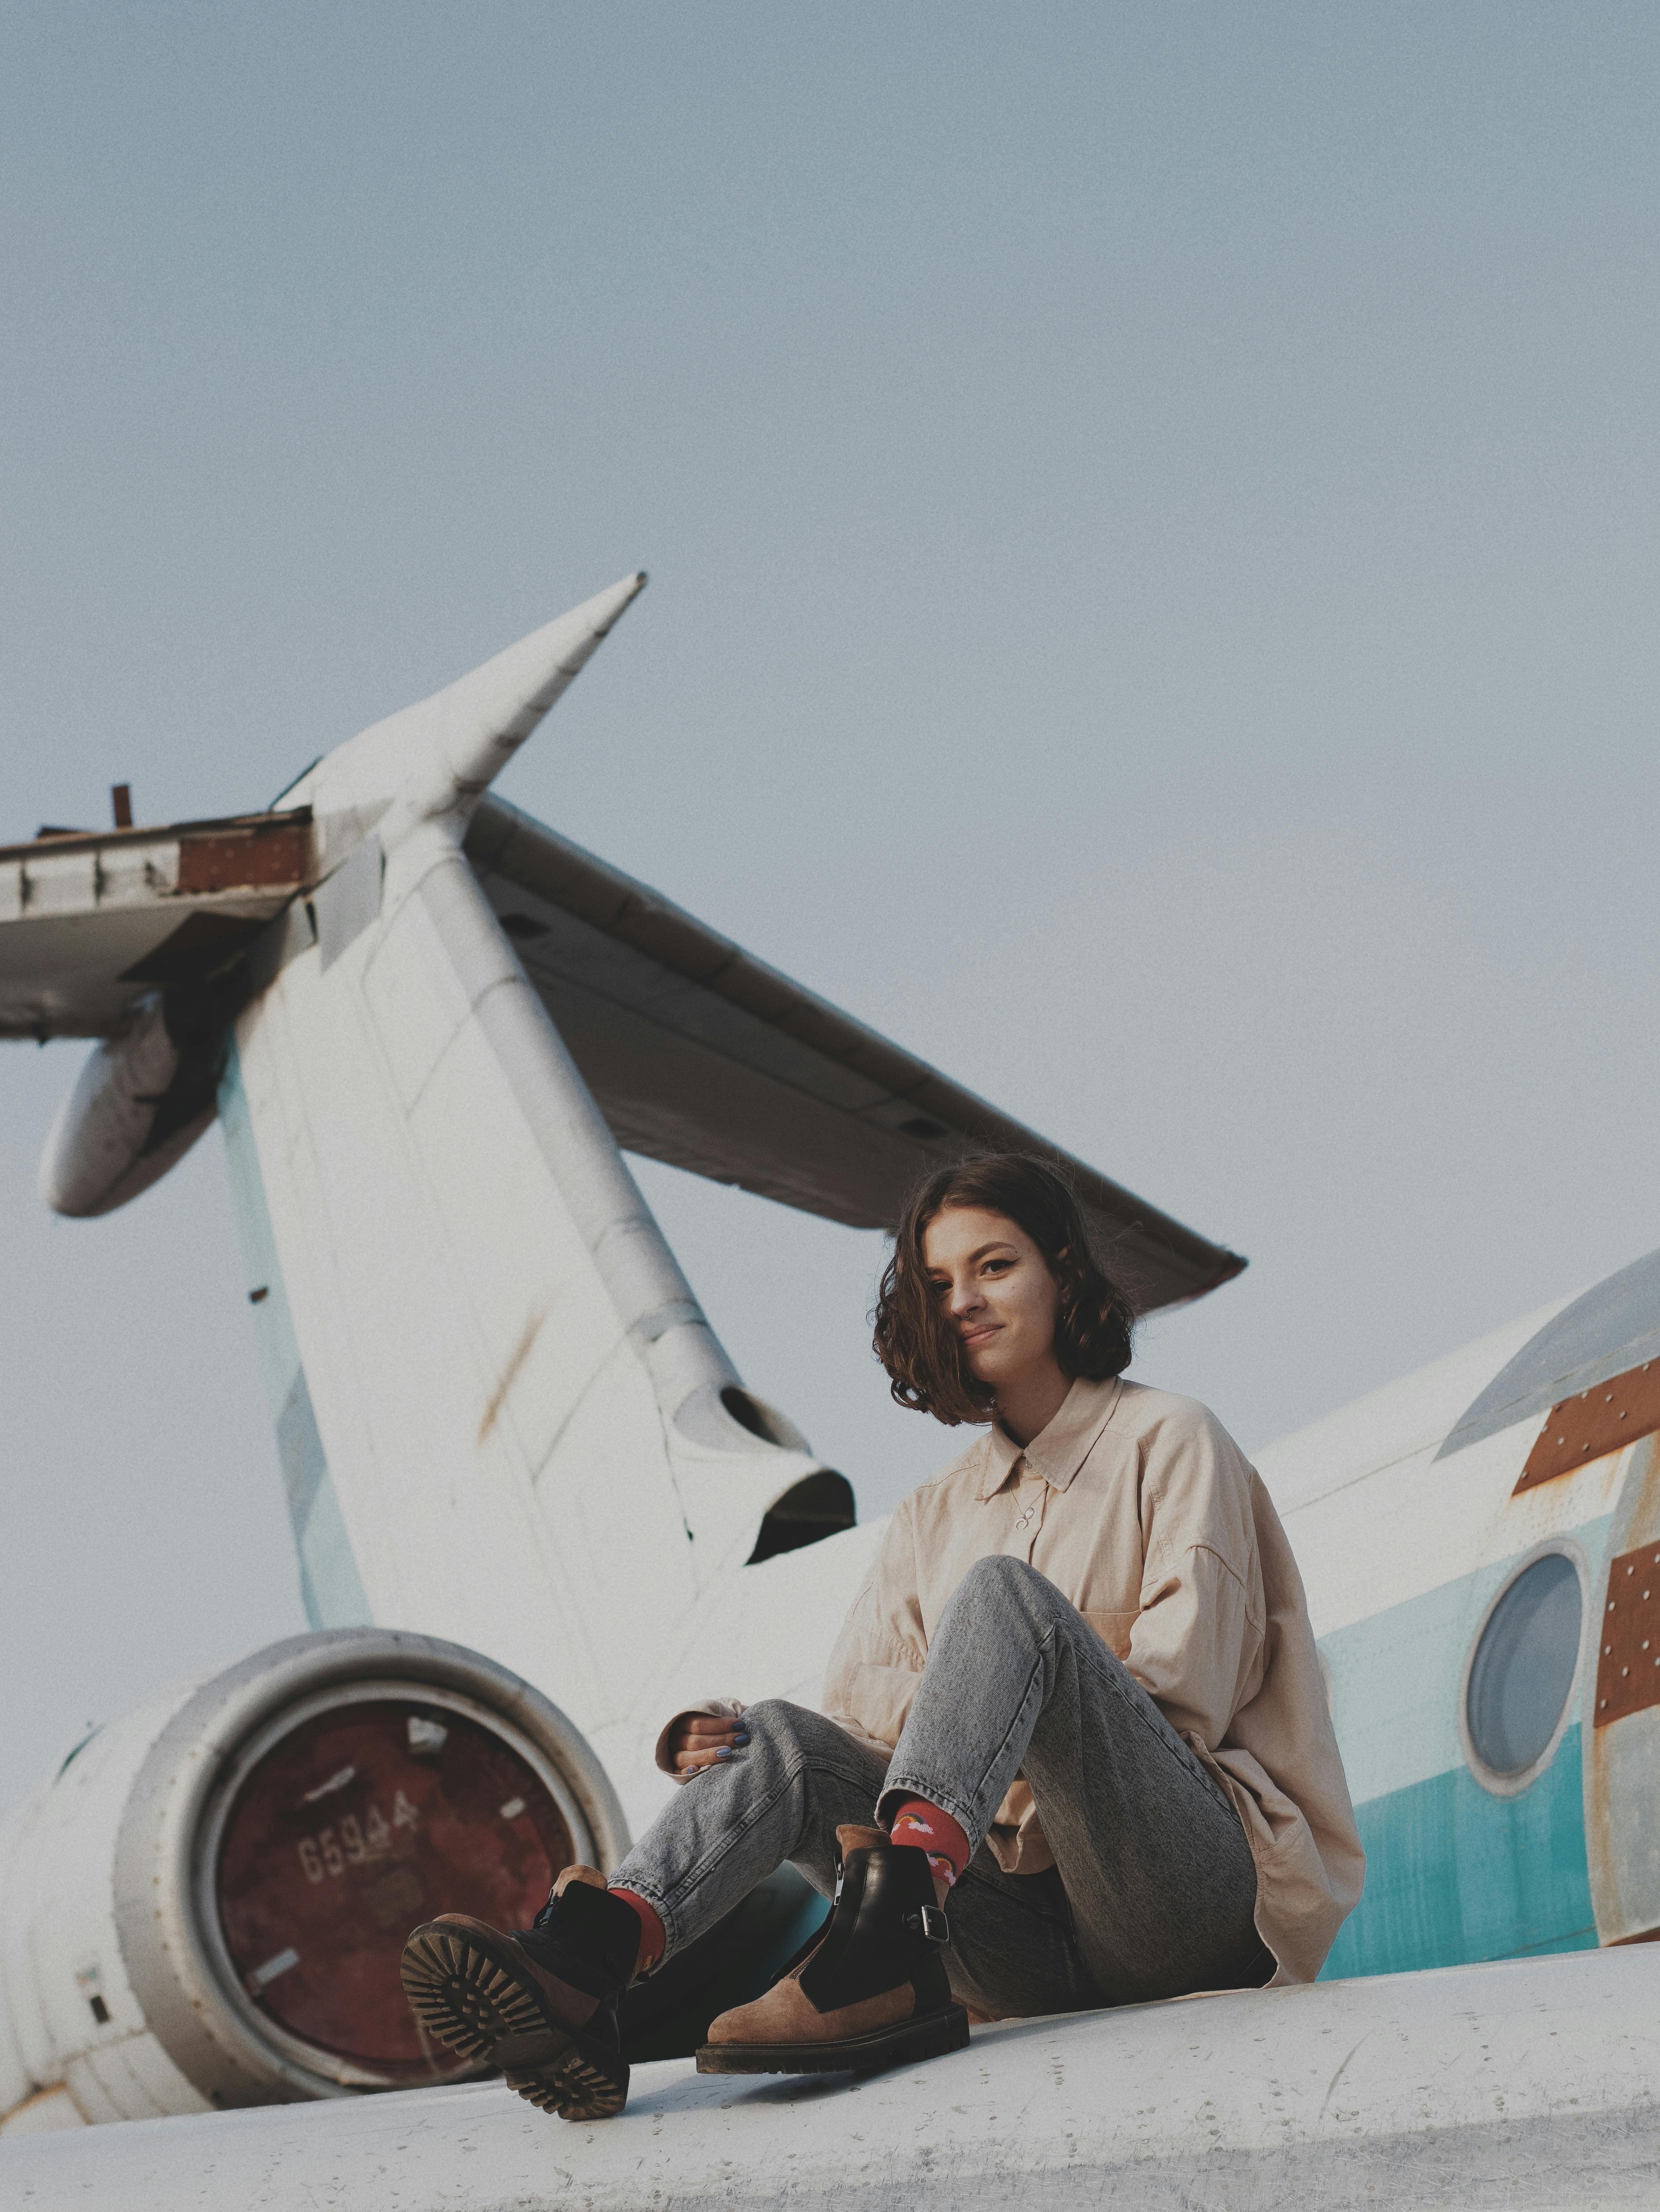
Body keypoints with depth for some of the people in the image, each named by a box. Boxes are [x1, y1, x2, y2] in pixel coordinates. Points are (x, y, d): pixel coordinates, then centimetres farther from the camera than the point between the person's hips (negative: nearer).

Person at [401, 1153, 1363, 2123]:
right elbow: (859, 1694, 13)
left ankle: (884, 1952, -50)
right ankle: (580, 1963, -44)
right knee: (783, 1736, -16)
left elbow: (1189, 1688, -3)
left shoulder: (1168, 1441, 8)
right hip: (1035, 1943, 5)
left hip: (1194, 1891, -5)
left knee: (1000, 1592, -26)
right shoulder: (935, 1515, 24)